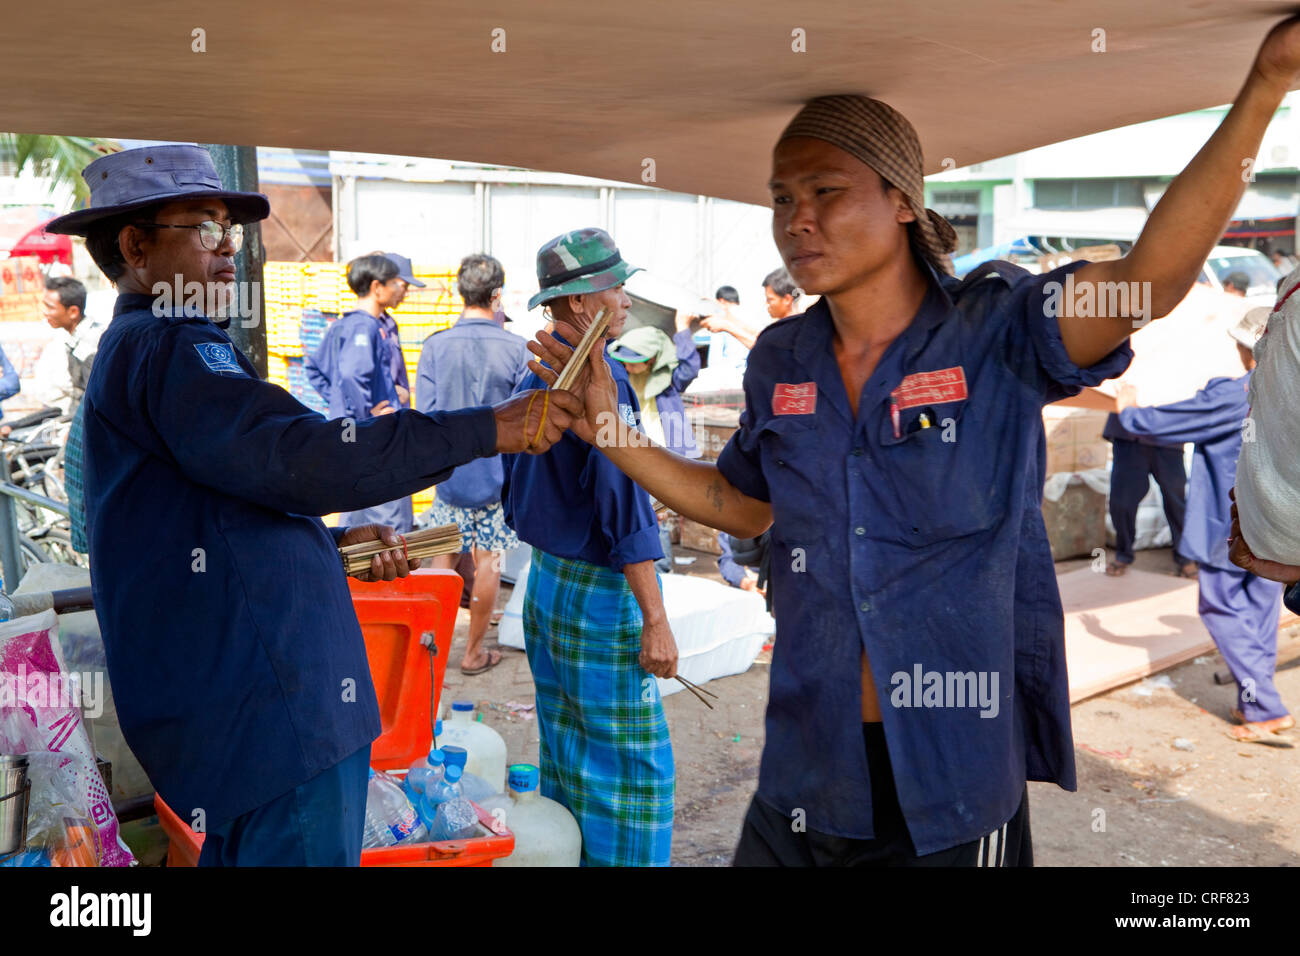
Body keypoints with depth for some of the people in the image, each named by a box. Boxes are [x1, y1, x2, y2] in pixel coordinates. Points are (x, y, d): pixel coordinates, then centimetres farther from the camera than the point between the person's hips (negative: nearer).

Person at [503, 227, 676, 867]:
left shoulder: (535, 376, 9)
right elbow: (623, 508, -22)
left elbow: (517, 492, 18)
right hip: (600, 594, -9)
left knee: (565, 751, 17)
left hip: (544, 581, 9)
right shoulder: (600, 379, -18)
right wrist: (655, 619, -20)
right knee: (630, 764, -1)